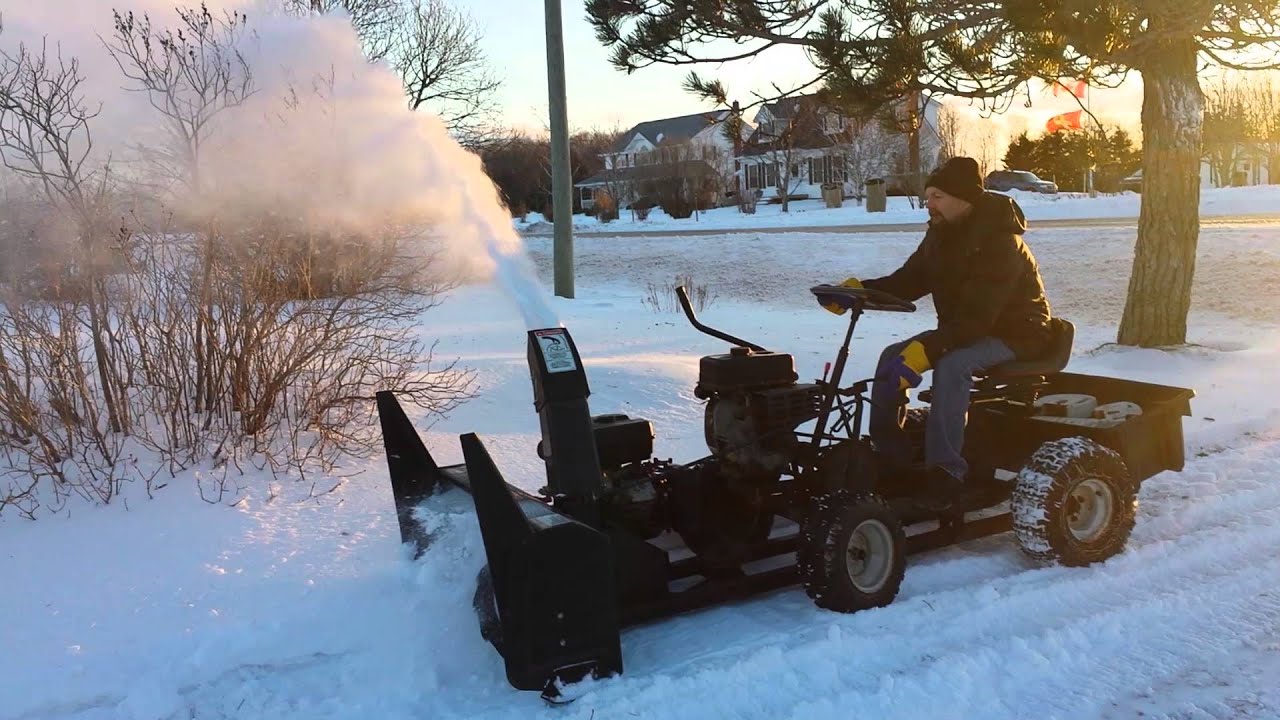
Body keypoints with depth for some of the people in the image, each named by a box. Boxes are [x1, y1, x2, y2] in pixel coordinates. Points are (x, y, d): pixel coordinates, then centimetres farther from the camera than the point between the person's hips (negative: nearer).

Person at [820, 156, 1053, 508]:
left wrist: (928, 349, -46)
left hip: (1013, 332, -8)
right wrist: (861, 289, -15)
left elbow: (978, 317, -35)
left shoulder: (1000, 243, -26)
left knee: (951, 365, -36)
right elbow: (908, 280, 3)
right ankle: (888, 456, -6)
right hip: (965, 328, 8)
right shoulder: (941, 234, 0)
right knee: (893, 355, -9)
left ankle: (946, 470, -31)